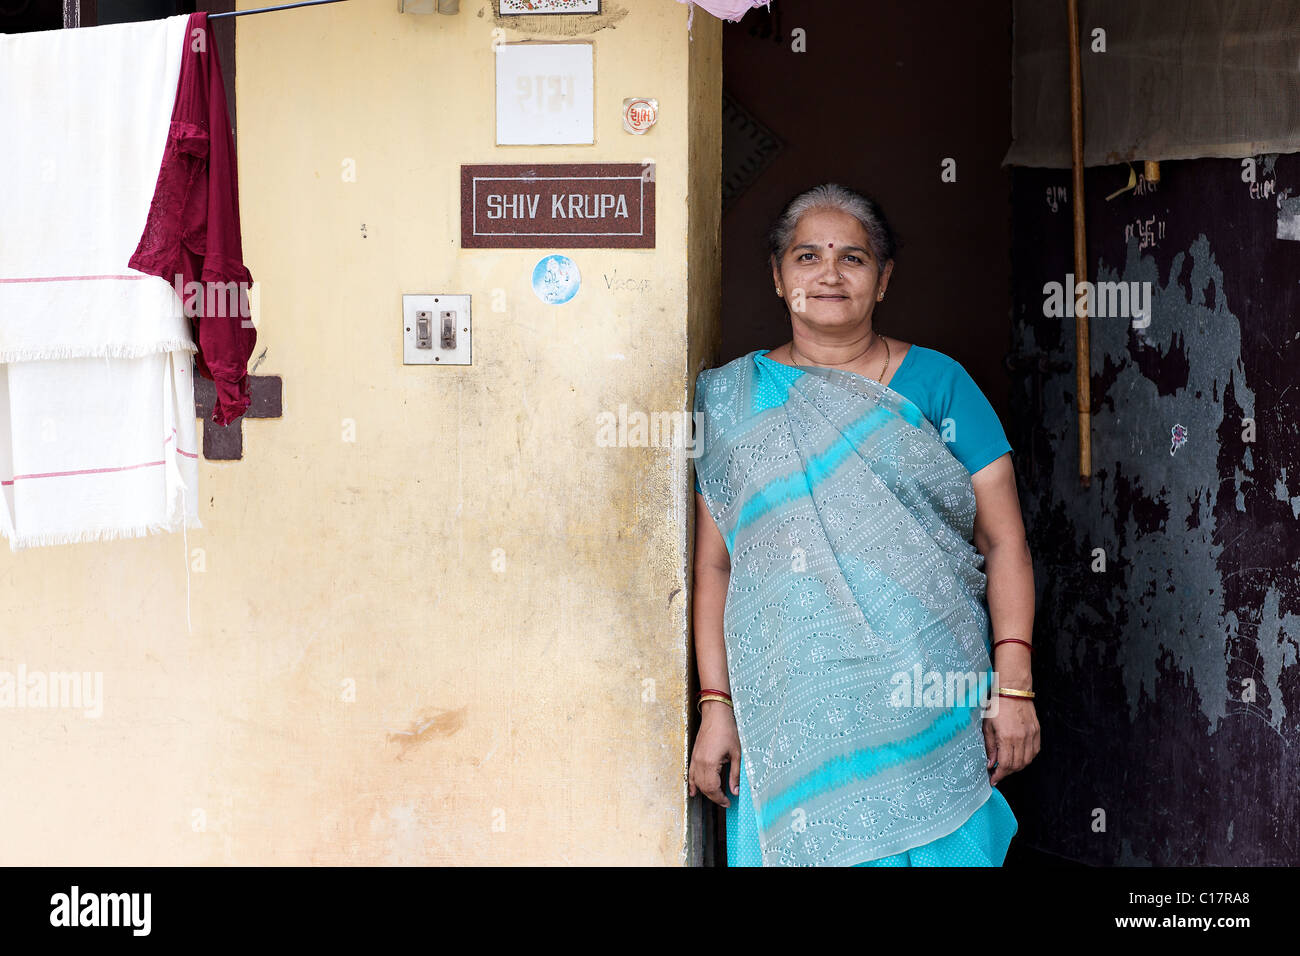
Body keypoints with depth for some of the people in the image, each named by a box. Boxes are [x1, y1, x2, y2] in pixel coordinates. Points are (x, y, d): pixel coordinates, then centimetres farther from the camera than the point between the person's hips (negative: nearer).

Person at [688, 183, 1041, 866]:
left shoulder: (936, 382, 4)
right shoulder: (731, 399, 7)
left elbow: (1004, 541, 1)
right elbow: (714, 563, 5)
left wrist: (1013, 686, -8)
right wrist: (715, 705, -2)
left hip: (931, 700, 0)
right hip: (792, 712, 1)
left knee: (936, 852, 1)